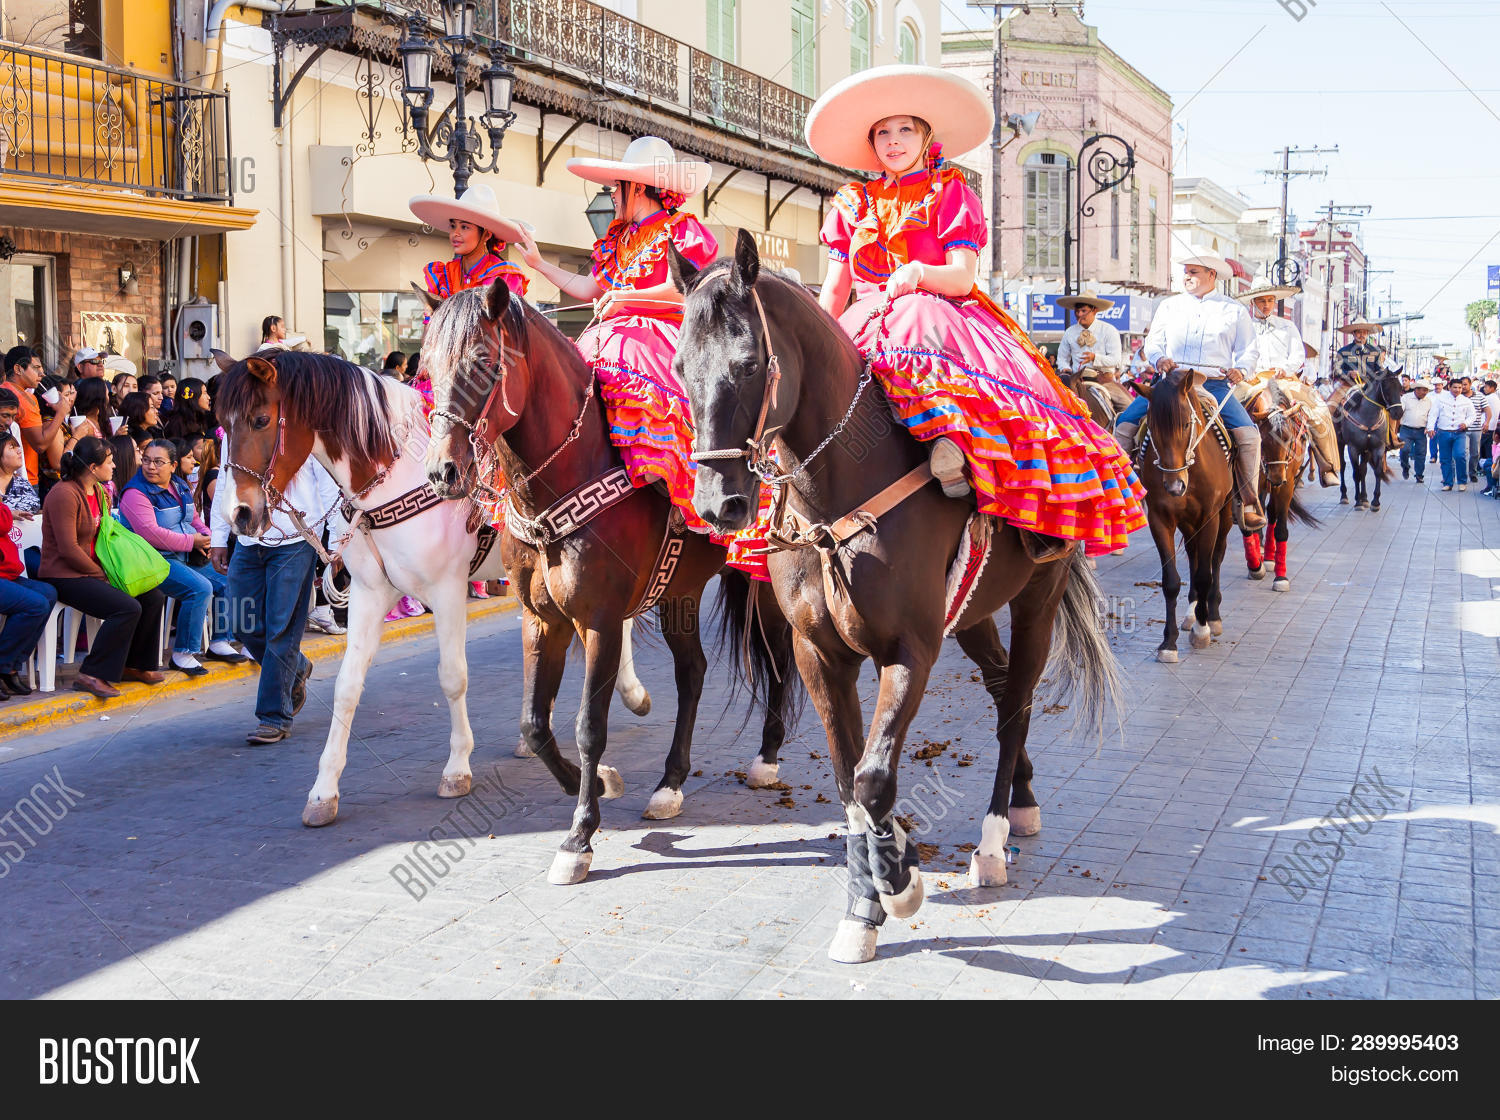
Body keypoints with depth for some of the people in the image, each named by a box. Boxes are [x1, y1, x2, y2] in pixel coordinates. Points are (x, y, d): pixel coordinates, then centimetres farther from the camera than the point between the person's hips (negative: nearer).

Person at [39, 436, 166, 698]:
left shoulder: (99, 491, 12)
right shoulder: (64, 494, -17)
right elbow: (68, 549, -21)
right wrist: (102, 575, -13)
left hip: (93, 571, 9)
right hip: (65, 576, -9)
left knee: (153, 597, -1)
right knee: (128, 607, -26)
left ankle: (133, 665, 11)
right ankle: (91, 675, -19)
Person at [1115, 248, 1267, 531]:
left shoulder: (1235, 312, 13)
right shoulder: (1169, 306, 17)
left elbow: (1249, 350, 11)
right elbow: (1153, 342, 18)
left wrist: (1241, 369, -11)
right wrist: (1159, 358, -6)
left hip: (1215, 385, -1)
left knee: (1248, 433, -22)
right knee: (1125, 423, -19)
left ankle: (1249, 504, -12)